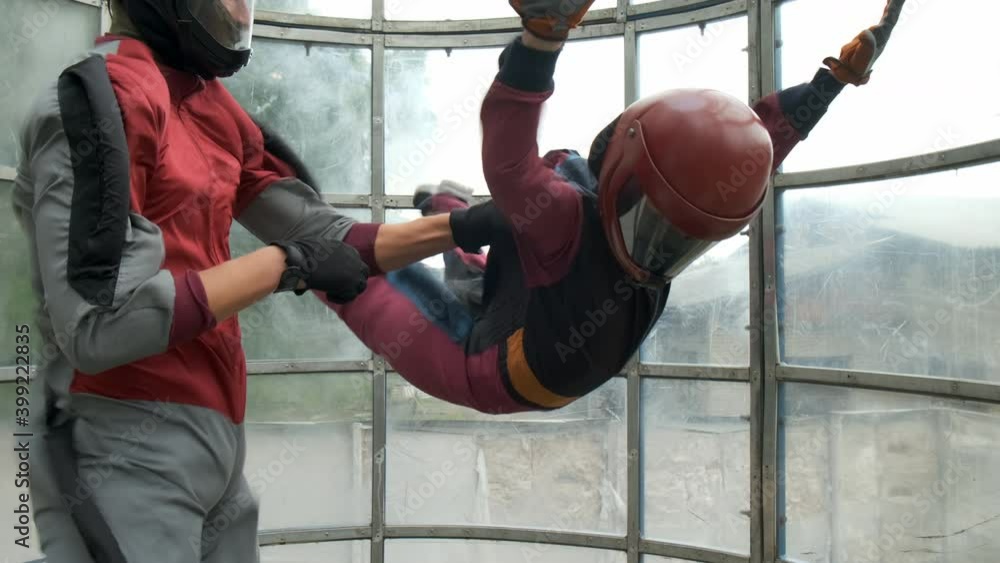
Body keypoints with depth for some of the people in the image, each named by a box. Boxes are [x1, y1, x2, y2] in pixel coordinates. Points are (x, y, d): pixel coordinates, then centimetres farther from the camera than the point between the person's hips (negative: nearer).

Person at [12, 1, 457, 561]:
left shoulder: (212, 106, 10)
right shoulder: (102, 94, -16)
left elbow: (322, 238, 12)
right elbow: (99, 325, -24)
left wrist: (458, 229, 4)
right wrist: (283, 265, -17)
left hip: (212, 438, 8)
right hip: (126, 451, -8)